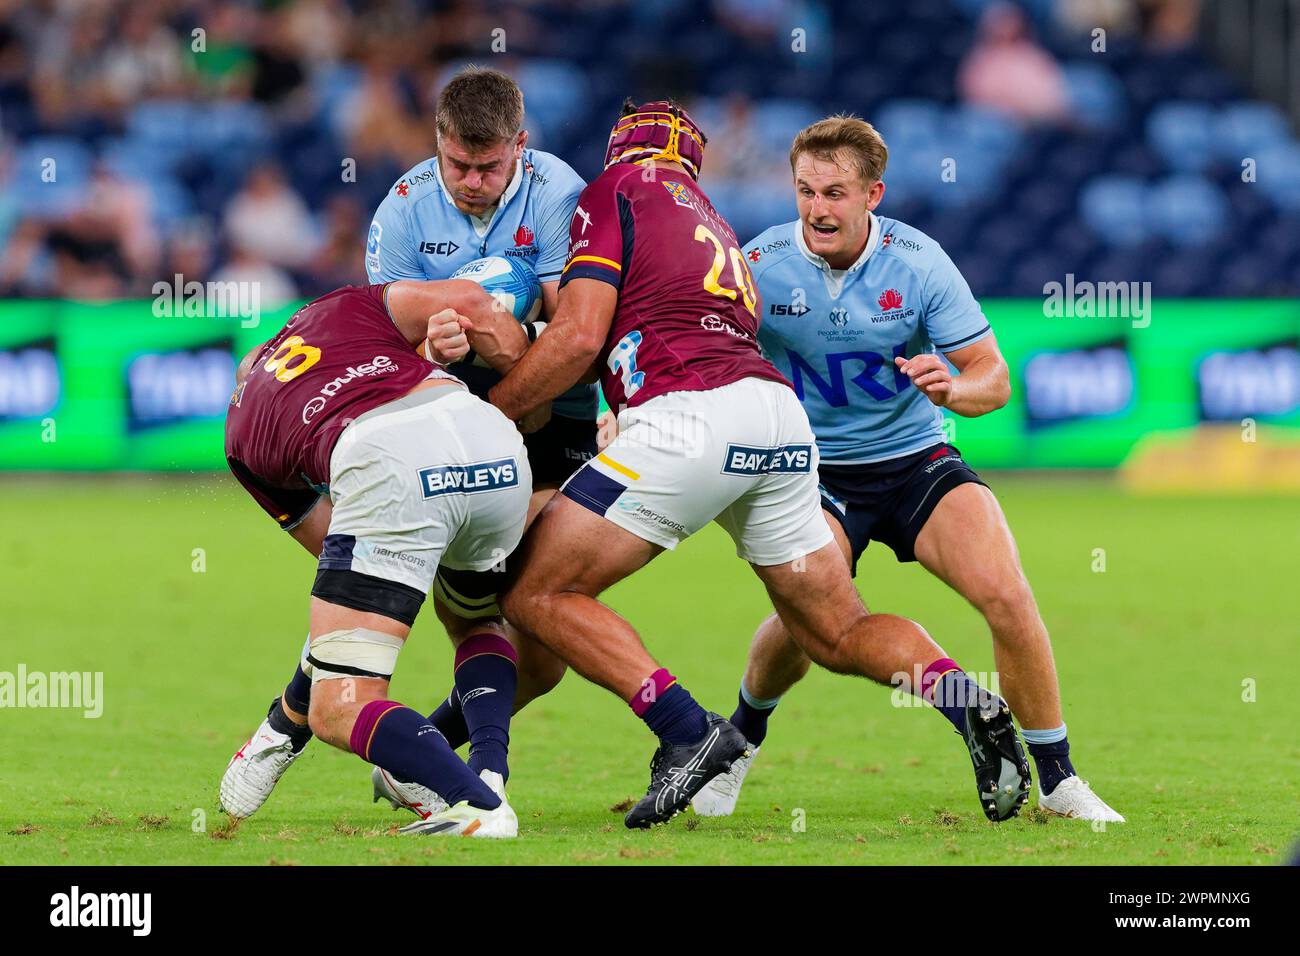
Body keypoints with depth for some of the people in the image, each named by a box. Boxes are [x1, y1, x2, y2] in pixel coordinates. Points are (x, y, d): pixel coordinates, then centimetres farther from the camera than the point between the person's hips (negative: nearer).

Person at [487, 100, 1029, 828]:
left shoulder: (613, 193, 10)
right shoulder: (709, 218, 31)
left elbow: (579, 338, -1)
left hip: (690, 414, -7)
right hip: (781, 418, 7)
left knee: (536, 594, 1)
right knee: (840, 636, 18)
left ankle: (688, 731, -13)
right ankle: (972, 706, -5)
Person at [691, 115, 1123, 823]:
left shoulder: (919, 262, -12)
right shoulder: (759, 266, -12)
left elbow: (995, 380, -8)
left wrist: (953, 387, -31)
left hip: (916, 459, 1)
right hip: (814, 468, -1)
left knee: (1006, 594, -20)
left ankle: (1057, 780, -4)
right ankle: (742, 733, 10)